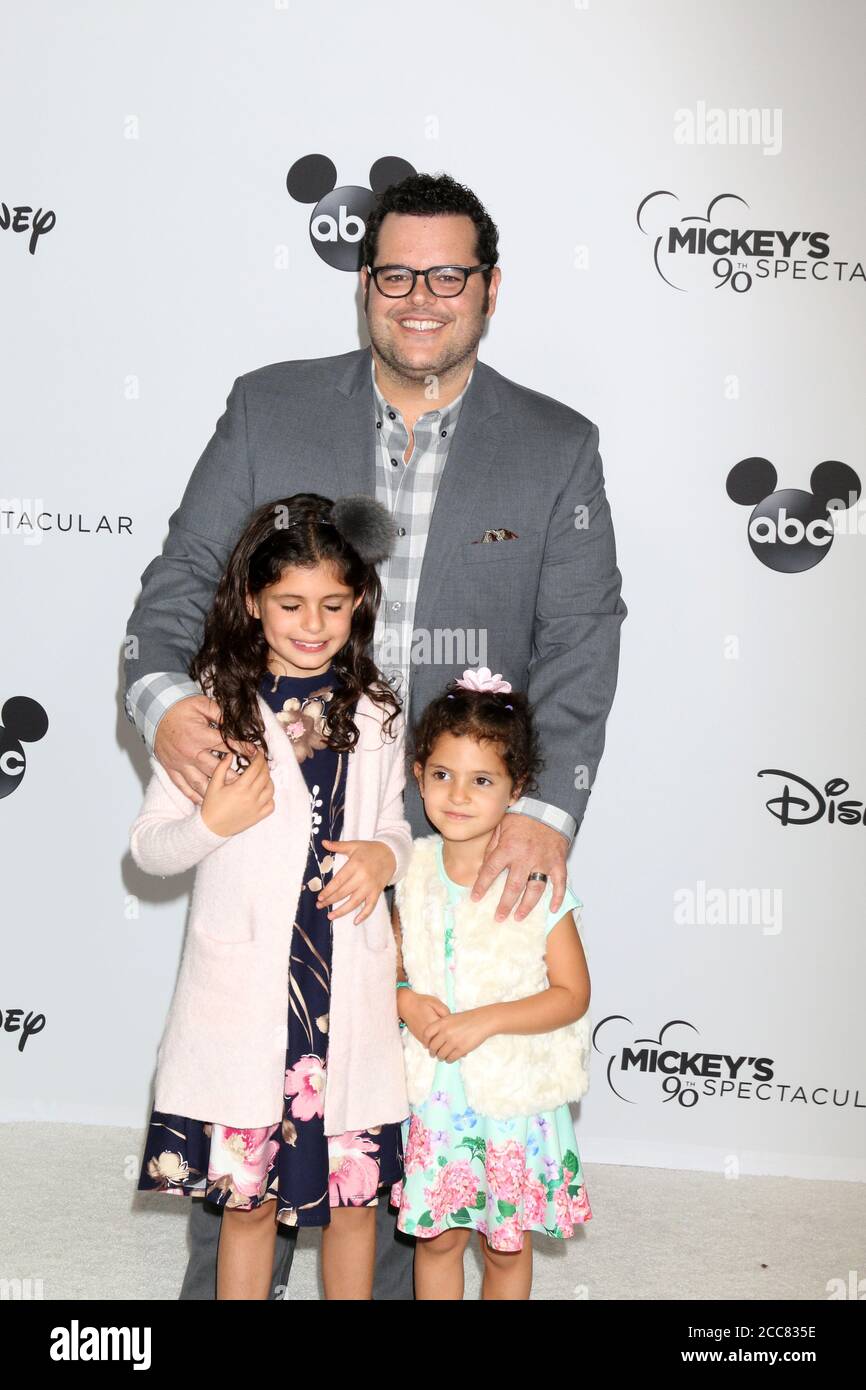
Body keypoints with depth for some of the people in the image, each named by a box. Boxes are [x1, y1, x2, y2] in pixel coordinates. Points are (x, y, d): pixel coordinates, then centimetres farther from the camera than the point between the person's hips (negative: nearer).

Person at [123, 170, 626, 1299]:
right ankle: (228, 1284, 31)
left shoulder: (557, 448, 3)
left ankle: (392, 1281, 32)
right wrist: (161, 692, -16)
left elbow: (580, 642, -3)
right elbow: (186, 571, 5)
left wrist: (547, 805, -17)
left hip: (461, 842, 0)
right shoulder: (268, 408, 5)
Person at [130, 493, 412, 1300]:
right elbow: (148, 848, 0)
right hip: (244, 992, -2)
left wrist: (386, 856, -7)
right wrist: (212, 823, -19)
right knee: (247, 1196, 10)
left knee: (354, 1191, 11)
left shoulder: (375, 713, 5)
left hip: (350, 993, 2)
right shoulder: (211, 708, -3)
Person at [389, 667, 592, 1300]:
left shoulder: (537, 883, -14)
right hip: (434, 1096, 3)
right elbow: (396, 965, 11)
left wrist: (484, 1020, -22)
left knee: (508, 1245, 12)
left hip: (513, 1097, -3)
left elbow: (572, 994, -12)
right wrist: (407, 1002, -11)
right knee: (437, 1237, 15)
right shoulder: (415, 872, -2)